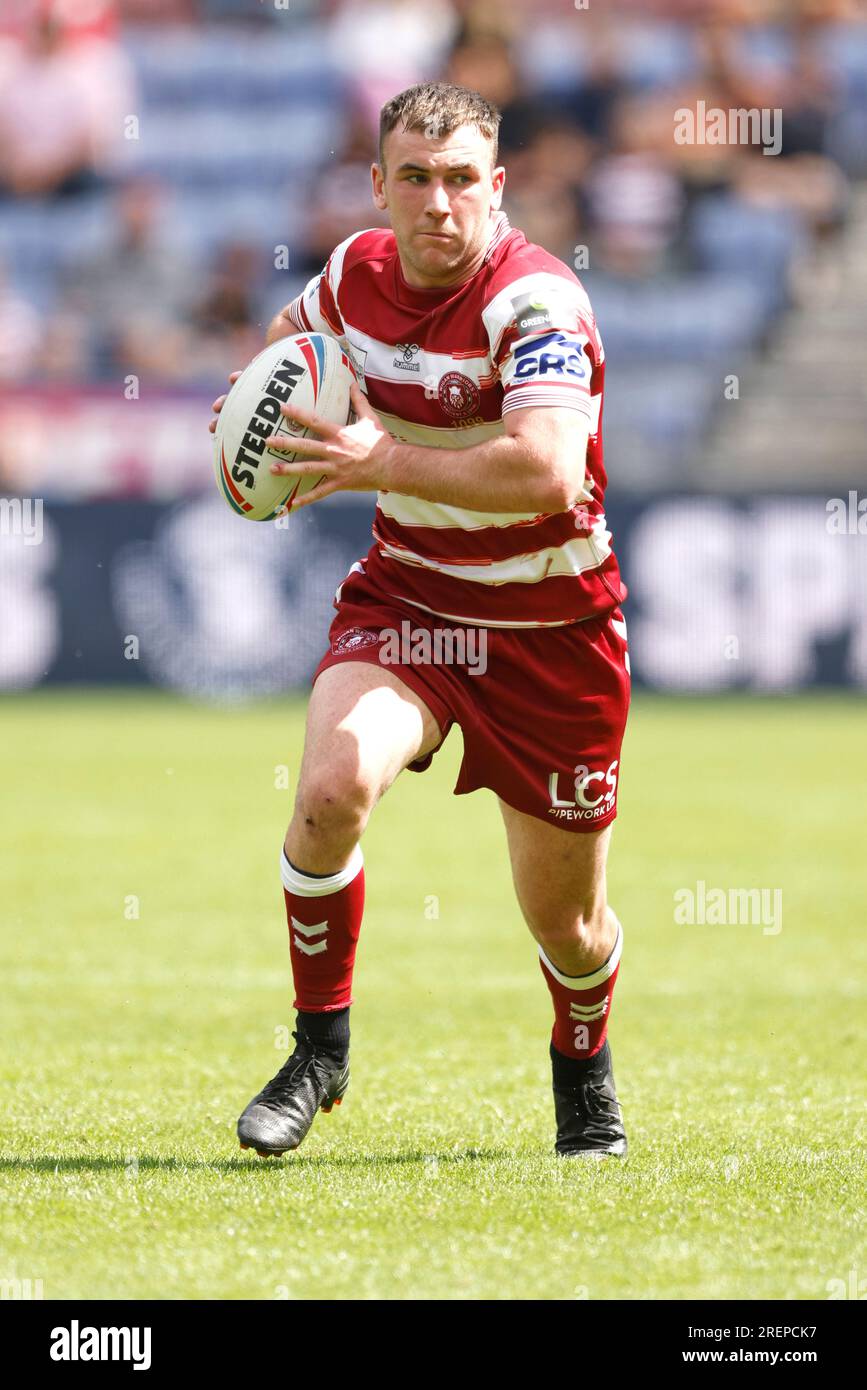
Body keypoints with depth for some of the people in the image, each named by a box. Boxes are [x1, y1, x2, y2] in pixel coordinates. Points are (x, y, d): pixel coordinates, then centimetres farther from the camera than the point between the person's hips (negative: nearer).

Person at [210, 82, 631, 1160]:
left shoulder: (535, 302, -23)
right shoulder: (357, 272, -3)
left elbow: (548, 473, -38)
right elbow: (294, 335, 23)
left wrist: (384, 463, -36)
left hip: (548, 626, -3)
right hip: (404, 594, 4)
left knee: (564, 921, 7)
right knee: (332, 786, -27)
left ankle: (583, 1071, 42)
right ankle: (320, 1050, -7)